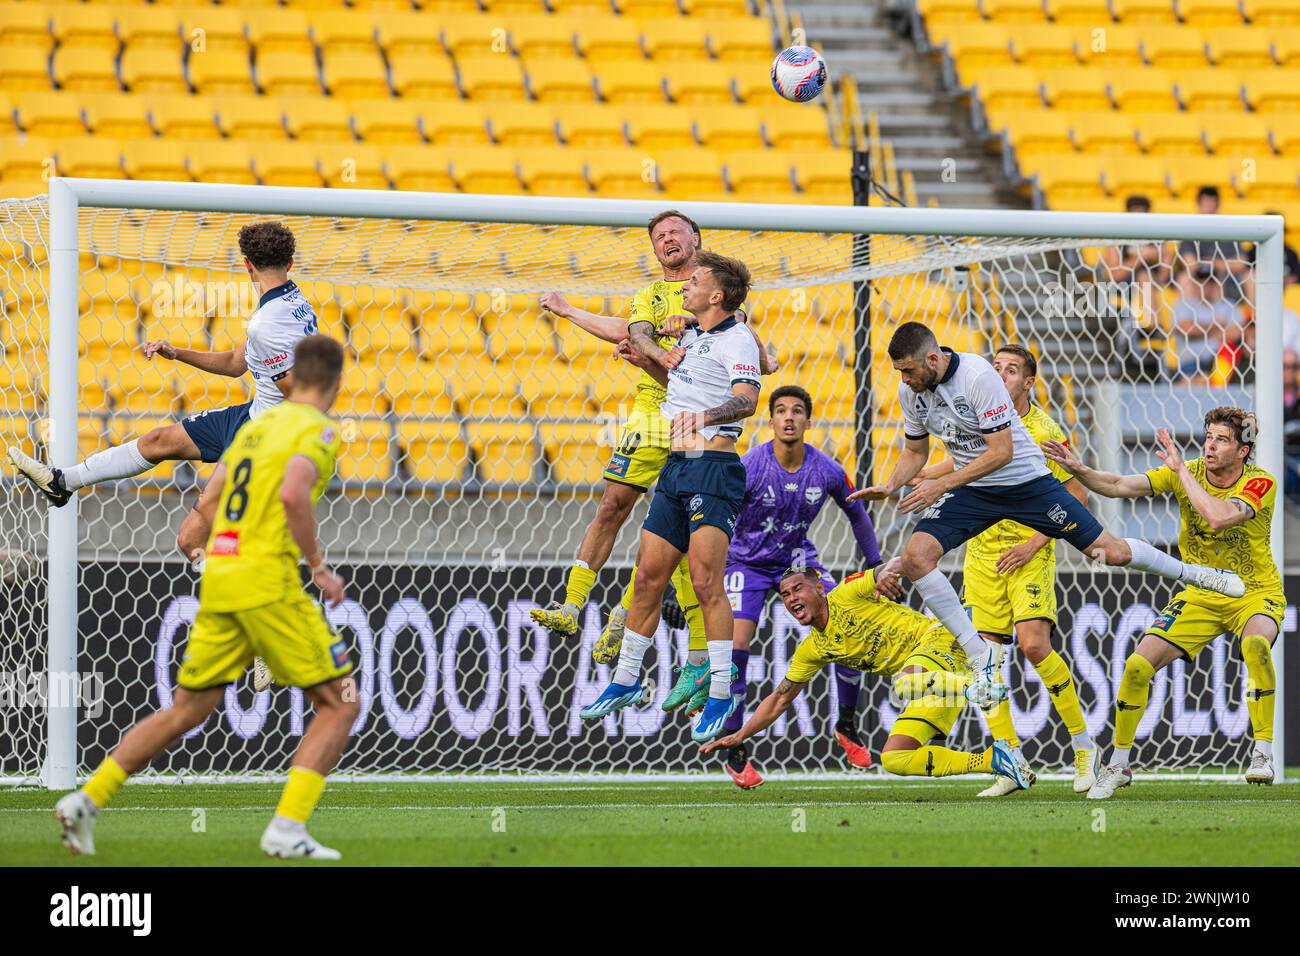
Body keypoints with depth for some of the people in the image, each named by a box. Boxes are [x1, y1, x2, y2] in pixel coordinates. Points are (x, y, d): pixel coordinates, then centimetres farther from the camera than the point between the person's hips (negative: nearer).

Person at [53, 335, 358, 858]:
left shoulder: (257, 424, 19)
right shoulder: (317, 430, -5)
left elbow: (207, 503, 21)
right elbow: (293, 494, -23)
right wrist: (319, 566, -14)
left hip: (218, 579, 7)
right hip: (269, 583, -7)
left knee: (185, 710, 15)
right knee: (340, 702, 1)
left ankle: (87, 801, 9)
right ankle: (287, 829, -10)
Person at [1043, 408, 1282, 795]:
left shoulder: (1261, 483, -19)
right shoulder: (1186, 472, -7)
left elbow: (1218, 517, -37)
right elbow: (1119, 486, -14)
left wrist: (1180, 468, -28)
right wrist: (1080, 470, -32)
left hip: (1256, 594, -4)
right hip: (1201, 596, 4)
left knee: (1255, 643, -38)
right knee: (1137, 665, -10)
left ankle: (1263, 755, -28)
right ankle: (1119, 765, 11)